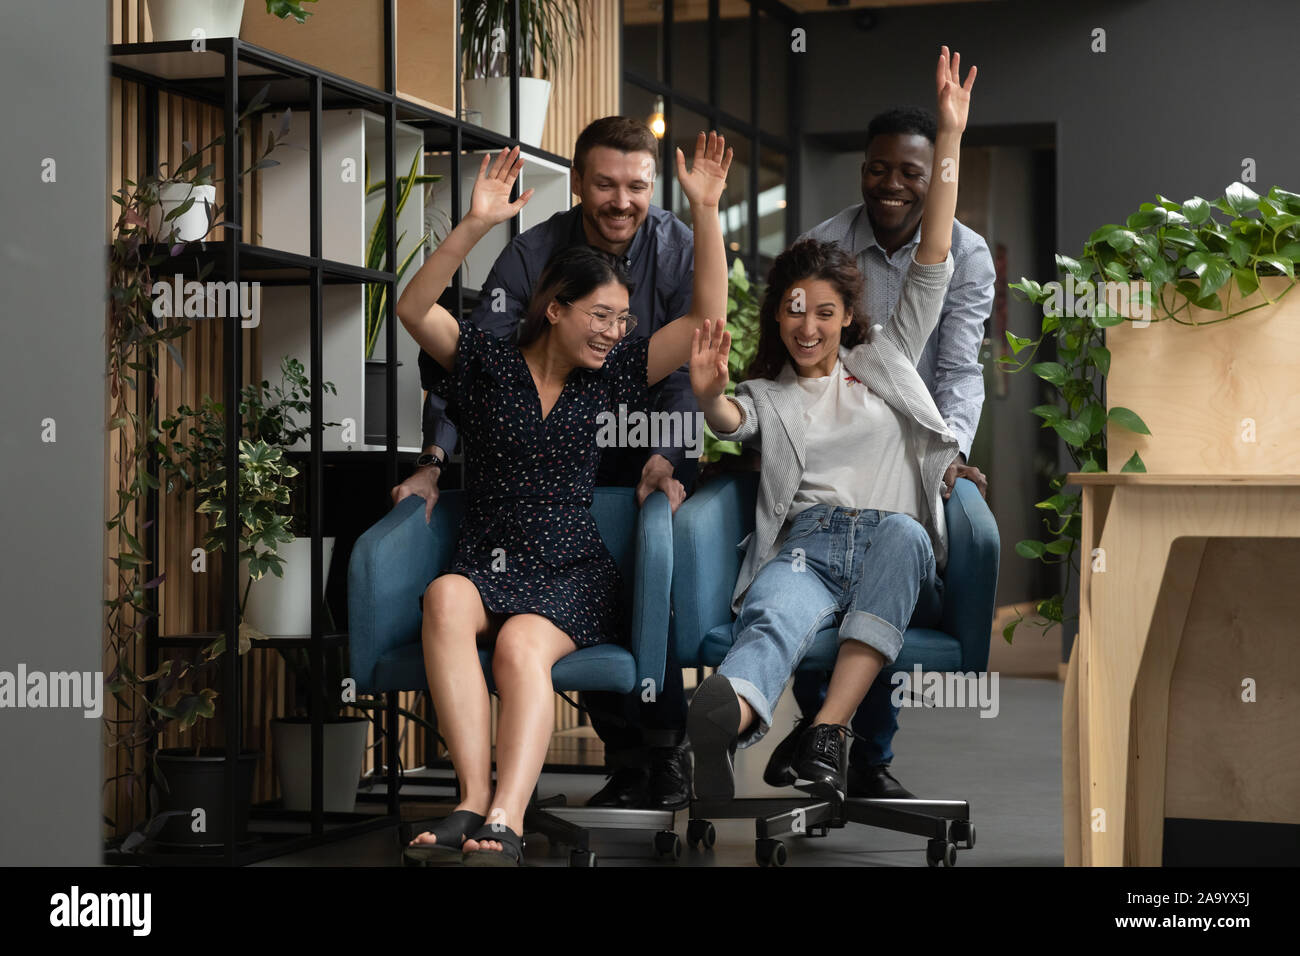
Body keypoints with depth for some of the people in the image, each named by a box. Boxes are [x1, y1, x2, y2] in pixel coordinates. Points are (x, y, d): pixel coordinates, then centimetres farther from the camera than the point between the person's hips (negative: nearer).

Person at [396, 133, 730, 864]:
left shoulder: (612, 375, 13)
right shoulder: (490, 362, 8)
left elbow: (708, 318, 7)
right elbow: (415, 310, -7)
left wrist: (707, 210, -1)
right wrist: (476, 226, -18)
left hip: (575, 571, 0)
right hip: (489, 559, 0)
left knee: (522, 642, -33)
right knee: (447, 598, -36)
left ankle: (505, 820, -51)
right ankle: (474, 799, -44)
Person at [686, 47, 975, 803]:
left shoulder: (884, 359, 27)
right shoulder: (769, 394, 25)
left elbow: (932, 266, 19)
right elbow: (733, 420, 1)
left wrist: (950, 138, 13)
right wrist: (710, 397, -25)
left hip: (898, 558, 1)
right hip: (806, 546, -1)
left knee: (902, 533, -38)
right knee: (772, 619, -37)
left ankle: (827, 734, -52)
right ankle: (717, 729, -73)